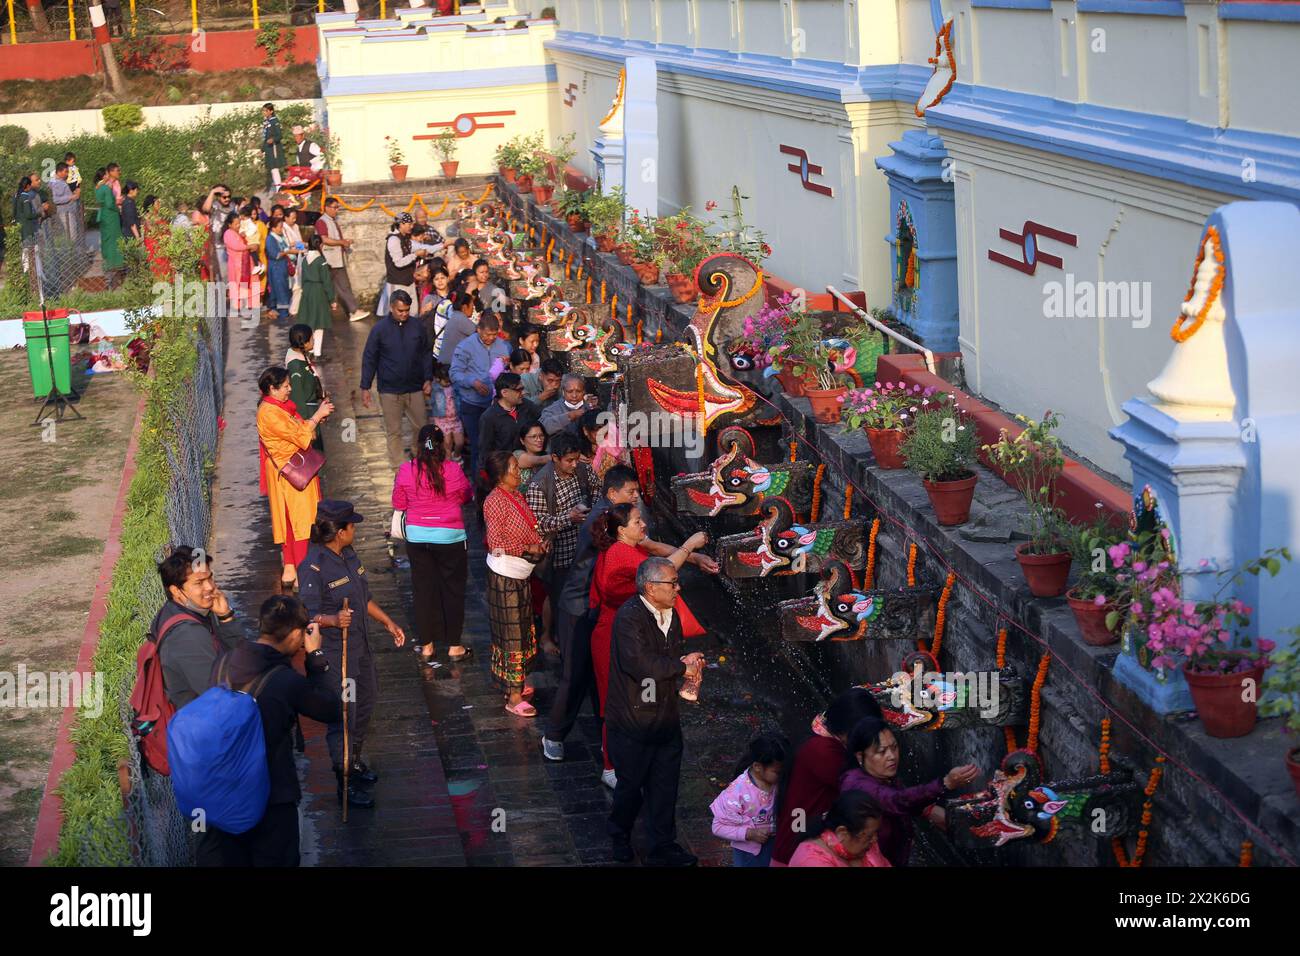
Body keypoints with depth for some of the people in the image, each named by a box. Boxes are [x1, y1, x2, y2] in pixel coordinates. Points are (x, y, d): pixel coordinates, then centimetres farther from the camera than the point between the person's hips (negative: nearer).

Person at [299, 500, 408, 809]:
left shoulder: (347, 555, 5)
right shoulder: (313, 568, -23)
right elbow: (309, 616, -24)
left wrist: (388, 622, 23)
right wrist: (334, 620, -43)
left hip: (360, 648, 9)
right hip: (334, 655, -9)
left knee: (365, 705, 23)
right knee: (343, 717, -1)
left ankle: (354, 760, 45)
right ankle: (346, 785, 11)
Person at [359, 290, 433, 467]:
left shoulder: (417, 327, 1)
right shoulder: (379, 329, -6)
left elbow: (426, 355, 10)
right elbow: (369, 359, -2)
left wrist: (428, 379, 3)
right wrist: (365, 388, -4)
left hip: (415, 388, 2)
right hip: (389, 390, -2)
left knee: (421, 428, 7)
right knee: (394, 432, 4)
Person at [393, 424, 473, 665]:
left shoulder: (406, 470, -10)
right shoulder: (453, 470, -14)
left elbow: (398, 503, 3)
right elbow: (467, 496, 3)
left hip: (417, 537, 2)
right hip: (450, 537, -2)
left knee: (423, 589, 13)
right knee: (453, 589, 11)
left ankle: (426, 645, 19)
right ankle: (454, 646, 16)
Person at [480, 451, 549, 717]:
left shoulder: (516, 494, 7)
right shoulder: (495, 501, -20)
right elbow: (496, 544, -21)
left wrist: (539, 544, 0)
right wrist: (526, 549, -20)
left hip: (521, 573, 9)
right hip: (505, 574, -9)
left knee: (522, 628, 19)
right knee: (511, 633, -3)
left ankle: (515, 684, 33)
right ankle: (513, 698, 3)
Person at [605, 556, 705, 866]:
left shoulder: (670, 614, 7)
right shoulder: (630, 617, -22)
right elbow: (638, 662, -33)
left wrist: (687, 661, -6)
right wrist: (682, 666, -21)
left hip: (665, 718, 7)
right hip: (632, 721, -7)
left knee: (665, 785, 11)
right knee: (632, 785, 8)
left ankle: (664, 847, 23)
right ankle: (619, 836, 34)